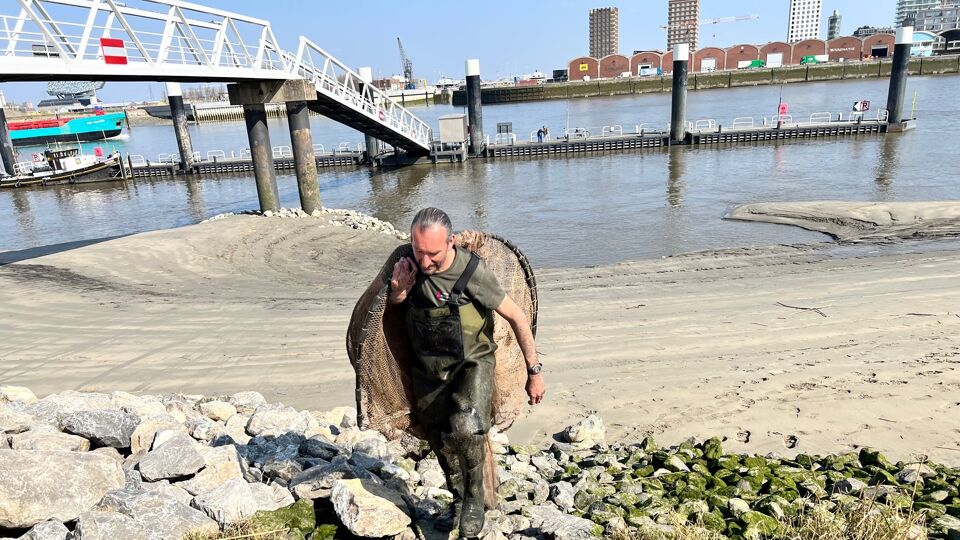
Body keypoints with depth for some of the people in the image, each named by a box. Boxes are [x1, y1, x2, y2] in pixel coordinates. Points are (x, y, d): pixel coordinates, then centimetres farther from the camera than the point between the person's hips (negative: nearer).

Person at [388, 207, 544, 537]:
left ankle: (475, 498, 1)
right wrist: (398, 292, -23)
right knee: (441, 442, 17)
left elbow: (517, 317, -15)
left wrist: (534, 372, -12)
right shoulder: (409, 266, -14)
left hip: (471, 363, -4)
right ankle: (458, 501, 44)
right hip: (428, 368, 5)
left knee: (465, 427, -28)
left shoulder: (472, 271, -25)